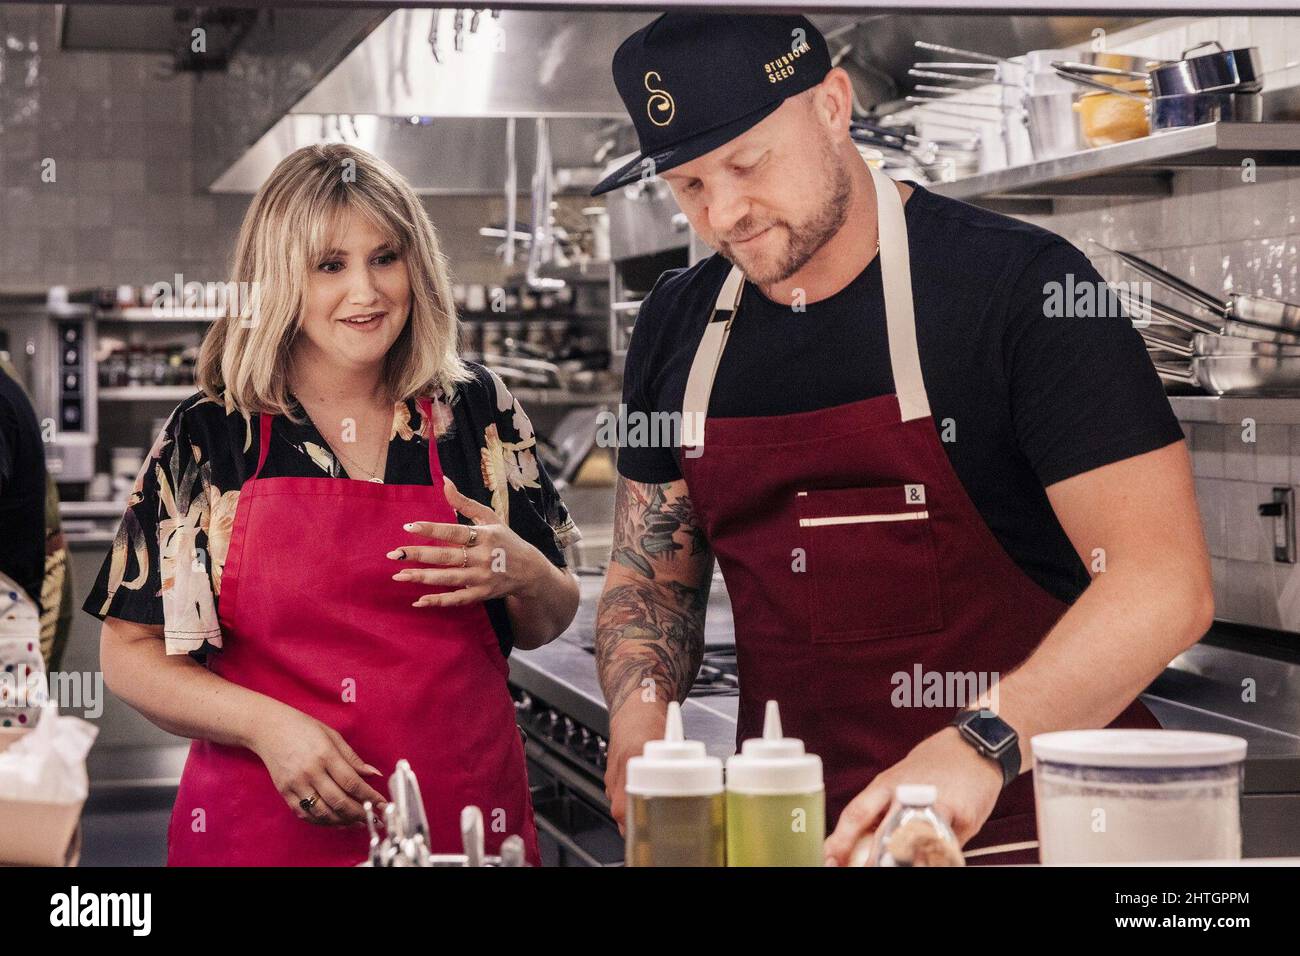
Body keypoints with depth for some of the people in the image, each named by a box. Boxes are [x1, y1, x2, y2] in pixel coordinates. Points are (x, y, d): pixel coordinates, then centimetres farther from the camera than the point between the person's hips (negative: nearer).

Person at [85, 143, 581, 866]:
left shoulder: (474, 408, 3)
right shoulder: (207, 435, -2)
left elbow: (545, 626, 11)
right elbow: (129, 653, 1)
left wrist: (523, 575, -12)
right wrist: (268, 725, -14)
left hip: (463, 820, 2)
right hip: (260, 826, -1)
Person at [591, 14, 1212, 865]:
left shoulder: (1021, 283, -14)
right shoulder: (678, 328, 4)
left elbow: (1165, 580, -21)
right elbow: (653, 574, 14)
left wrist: (982, 746, -34)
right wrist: (640, 715, -6)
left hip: (1026, 820, -4)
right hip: (788, 827, 5)